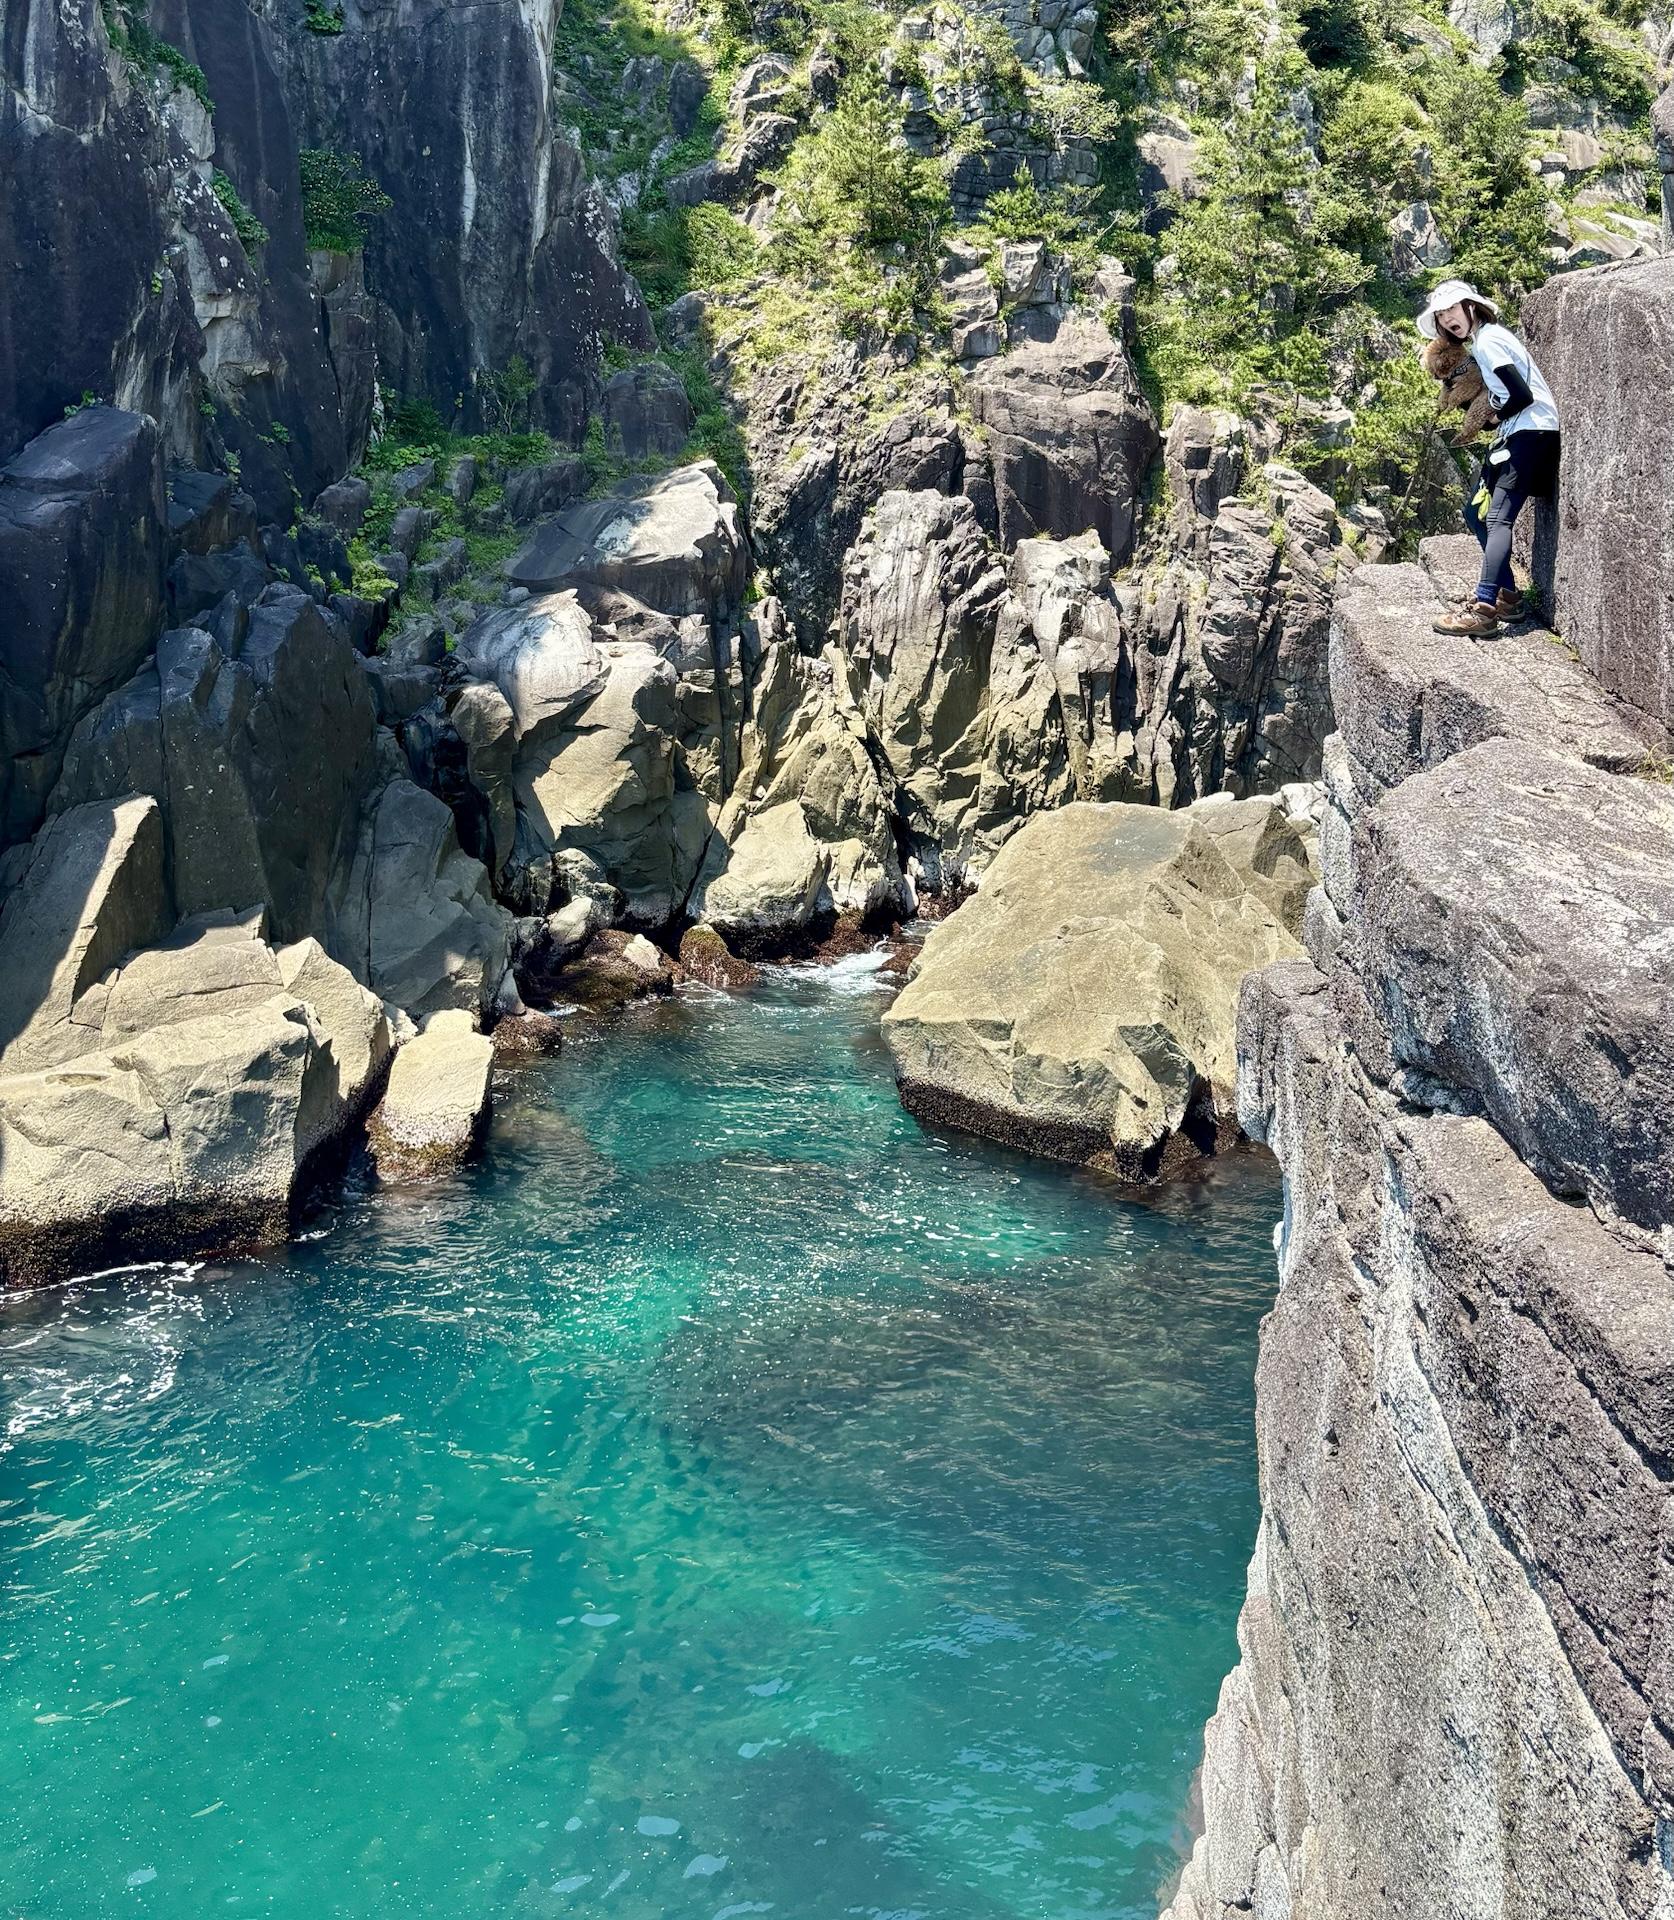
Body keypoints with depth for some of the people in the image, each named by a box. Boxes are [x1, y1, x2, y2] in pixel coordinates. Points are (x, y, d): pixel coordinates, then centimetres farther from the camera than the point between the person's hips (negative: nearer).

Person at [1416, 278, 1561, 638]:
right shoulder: (1489, 337, 20)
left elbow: (1522, 396, -16)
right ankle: (1506, 595, 13)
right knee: (1476, 511, 13)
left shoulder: (1487, 340, -10)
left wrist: (1495, 417, -1)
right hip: (1518, 434, 10)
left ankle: (1483, 609, -29)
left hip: (1530, 431, -10)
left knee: (1498, 517, -19)